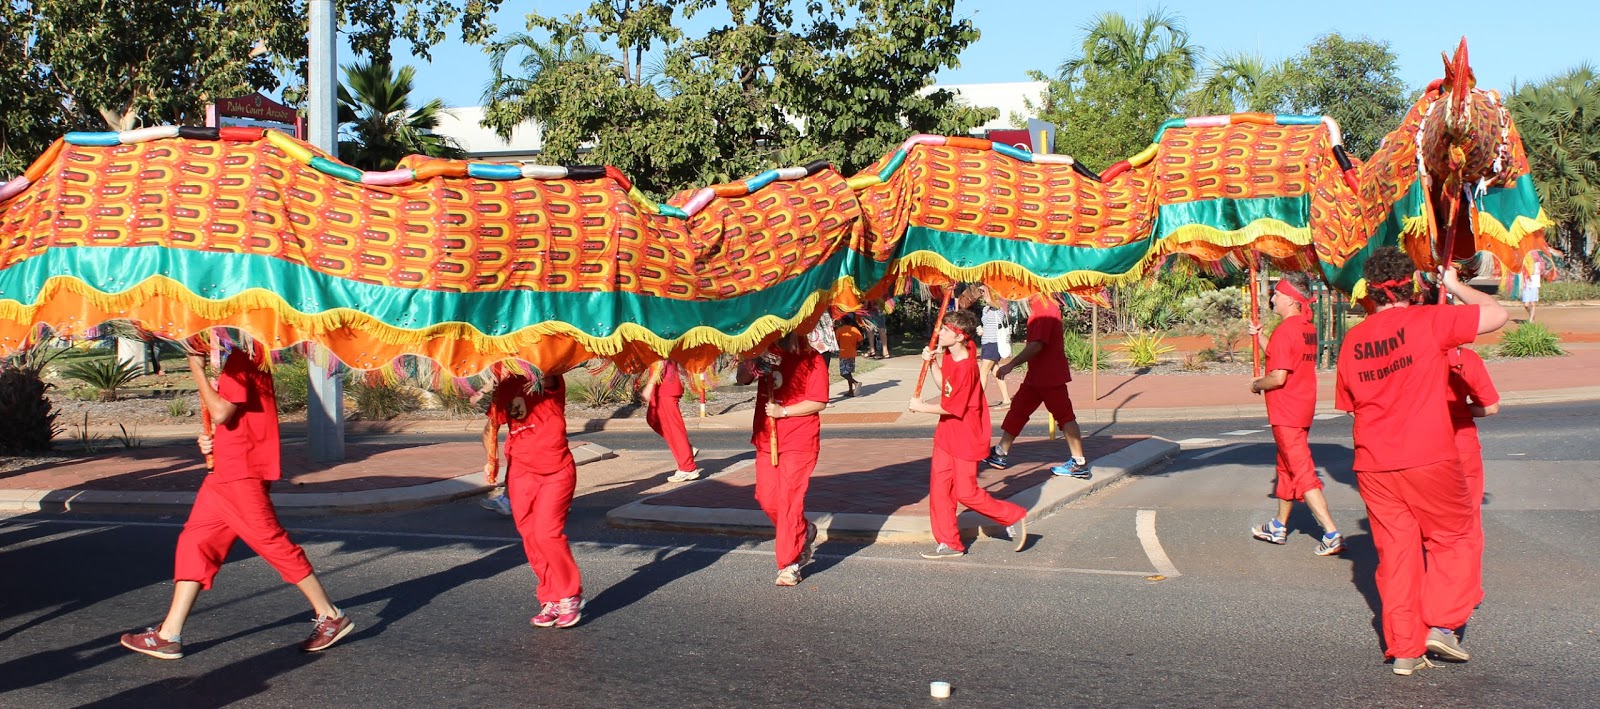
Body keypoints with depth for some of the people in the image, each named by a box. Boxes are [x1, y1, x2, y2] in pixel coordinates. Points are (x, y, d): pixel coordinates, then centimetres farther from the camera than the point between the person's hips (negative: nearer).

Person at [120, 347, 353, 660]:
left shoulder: (240, 363, -14)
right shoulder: (236, 362, 17)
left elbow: (221, 413, -22)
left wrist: (198, 370, -14)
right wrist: (213, 441, 8)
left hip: (241, 477, -11)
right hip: (225, 475, 11)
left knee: (273, 544, -5)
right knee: (194, 542, 9)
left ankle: (331, 617, 4)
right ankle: (169, 635, 14)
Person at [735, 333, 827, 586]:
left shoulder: (811, 359, -9)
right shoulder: (766, 352, 6)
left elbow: (819, 402, -12)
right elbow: (741, 379, 8)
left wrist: (783, 411, -18)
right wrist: (752, 365, -13)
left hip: (799, 442, -6)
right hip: (766, 438, 6)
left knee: (789, 500, -7)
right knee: (766, 497, 8)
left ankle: (790, 564, 1)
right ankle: (803, 532, 33)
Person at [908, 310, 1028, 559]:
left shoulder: (966, 367, -25)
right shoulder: (949, 355, 2)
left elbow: (951, 407, -21)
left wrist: (920, 407, -10)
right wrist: (931, 363, 1)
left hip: (966, 437, -9)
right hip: (947, 434, 9)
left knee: (966, 492, -1)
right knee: (939, 486, 7)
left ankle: (1014, 517, 18)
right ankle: (949, 543, 15)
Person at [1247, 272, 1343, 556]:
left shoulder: (1285, 330, -19)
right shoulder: (1308, 328, 9)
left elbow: (1278, 377, -24)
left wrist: (1257, 385, -5)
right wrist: (1260, 337, 9)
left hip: (1286, 413, -10)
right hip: (1303, 408, 10)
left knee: (1302, 473, -7)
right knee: (1287, 467, 20)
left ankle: (1332, 534, -10)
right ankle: (1279, 527, 33)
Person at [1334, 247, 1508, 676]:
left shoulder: (1352, 340, 6)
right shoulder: (1427, 321, -8)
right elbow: (1498, 315, -6)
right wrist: (1455, 286, 8)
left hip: (1373, 464, 4)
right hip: (1428, 459, -4)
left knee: (1395, 550, 9)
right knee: (1451, 538, 16)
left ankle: (1404, 650, 12)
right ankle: (1440, 625, 10)